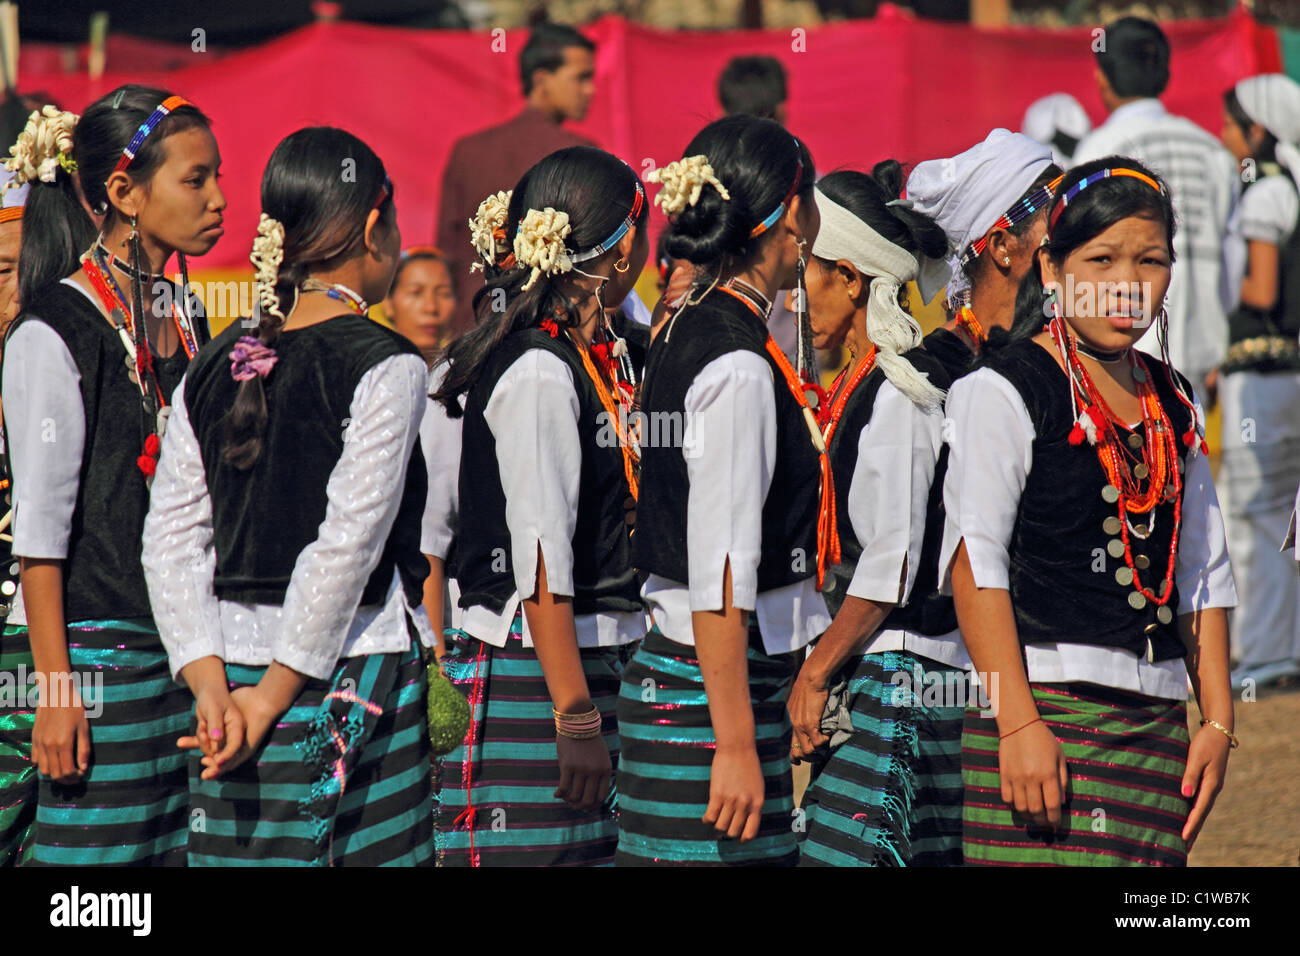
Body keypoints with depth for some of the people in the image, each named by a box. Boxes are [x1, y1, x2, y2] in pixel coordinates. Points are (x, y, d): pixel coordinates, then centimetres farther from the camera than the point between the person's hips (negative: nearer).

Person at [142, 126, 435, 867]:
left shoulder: (216, 366, 9)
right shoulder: (387, 368, -8)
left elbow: (172, 534, 4)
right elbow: (349, 542, -14)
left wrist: (212, 684, -1)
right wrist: (274, 695, -10)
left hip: (235, 675, 6)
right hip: (355, 674, -6)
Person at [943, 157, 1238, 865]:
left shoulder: (1173, 406, 17)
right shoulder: (1001, 393, -3)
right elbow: (974, 561, -11)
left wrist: (1217, 721, 10)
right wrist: (1018, 725, -18)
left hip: (1158, 727, 6)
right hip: (1043, 707, -6)